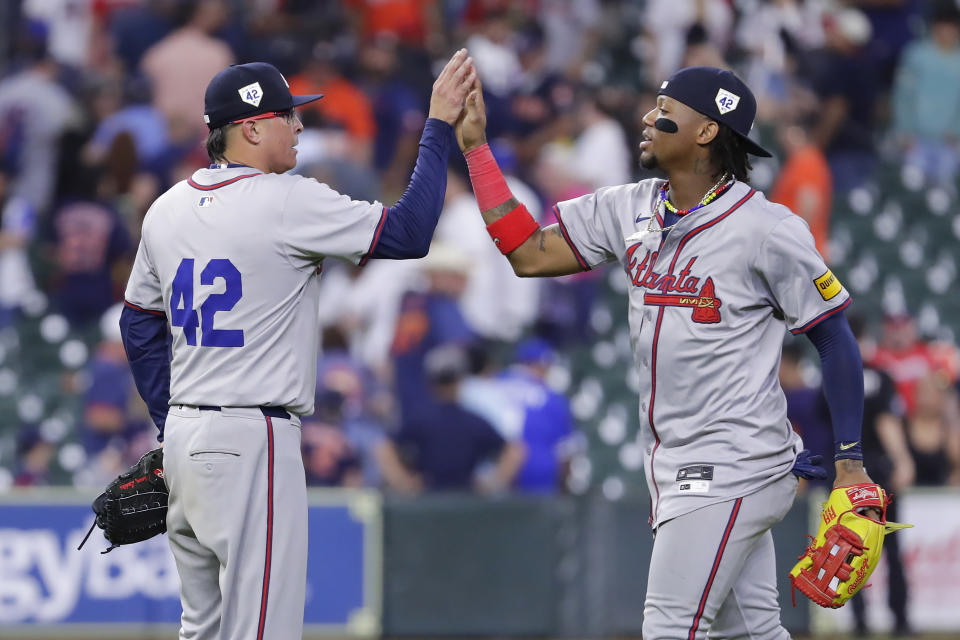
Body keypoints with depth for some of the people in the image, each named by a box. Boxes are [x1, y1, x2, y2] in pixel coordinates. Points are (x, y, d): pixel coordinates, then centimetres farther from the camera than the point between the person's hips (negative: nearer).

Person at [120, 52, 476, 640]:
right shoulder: (287, 202, -13)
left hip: (185, 435, 9)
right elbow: (408, 233, -14)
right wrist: (439, 126, -6)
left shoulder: (167, 209, 11)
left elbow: (140, 326, 18)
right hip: (253, 438, -9)